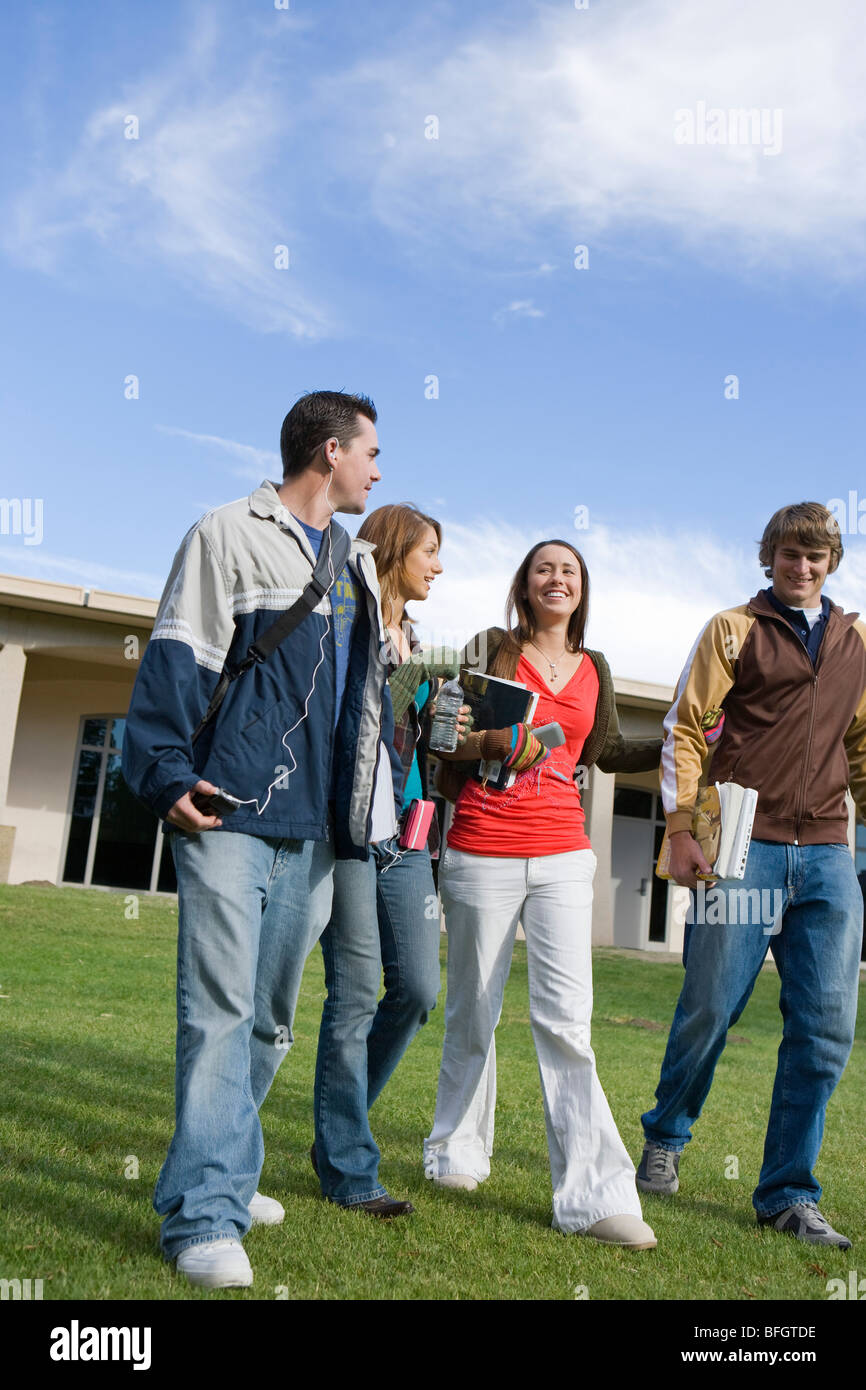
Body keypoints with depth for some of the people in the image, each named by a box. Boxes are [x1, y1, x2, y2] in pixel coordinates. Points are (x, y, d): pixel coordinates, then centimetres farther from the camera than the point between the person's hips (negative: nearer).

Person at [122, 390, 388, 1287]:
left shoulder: (358, 563, 20)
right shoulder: (232, 534, 0)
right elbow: (177, 659, -7)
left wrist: (368, 799, 19)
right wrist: (168, 774, -18)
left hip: (314, 827, 7)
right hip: (231, 813, -7)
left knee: (269, 1017, 13)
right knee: (221, 1007, -10)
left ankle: (219, 1173, 28)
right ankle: (206, 1215, -4)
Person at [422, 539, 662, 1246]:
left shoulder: (595, 669, 13)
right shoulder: (492, 649, 3)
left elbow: (607, 751, 26)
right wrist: (496, 741, -19)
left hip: (563, 857, 2)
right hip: (483, 854, -2)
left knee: (566, 1018, -9)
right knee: (473, 1015, 9)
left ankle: (593, 1196, -9)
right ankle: (458, 1151, 30)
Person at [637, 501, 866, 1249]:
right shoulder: (734, 630, 5)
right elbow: (684, 730, 1)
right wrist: (680, 831, -8)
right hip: (745, 846, -4)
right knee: (710, 1010, 1)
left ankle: (788, 1193, 13)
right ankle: (665, 1139, 26)